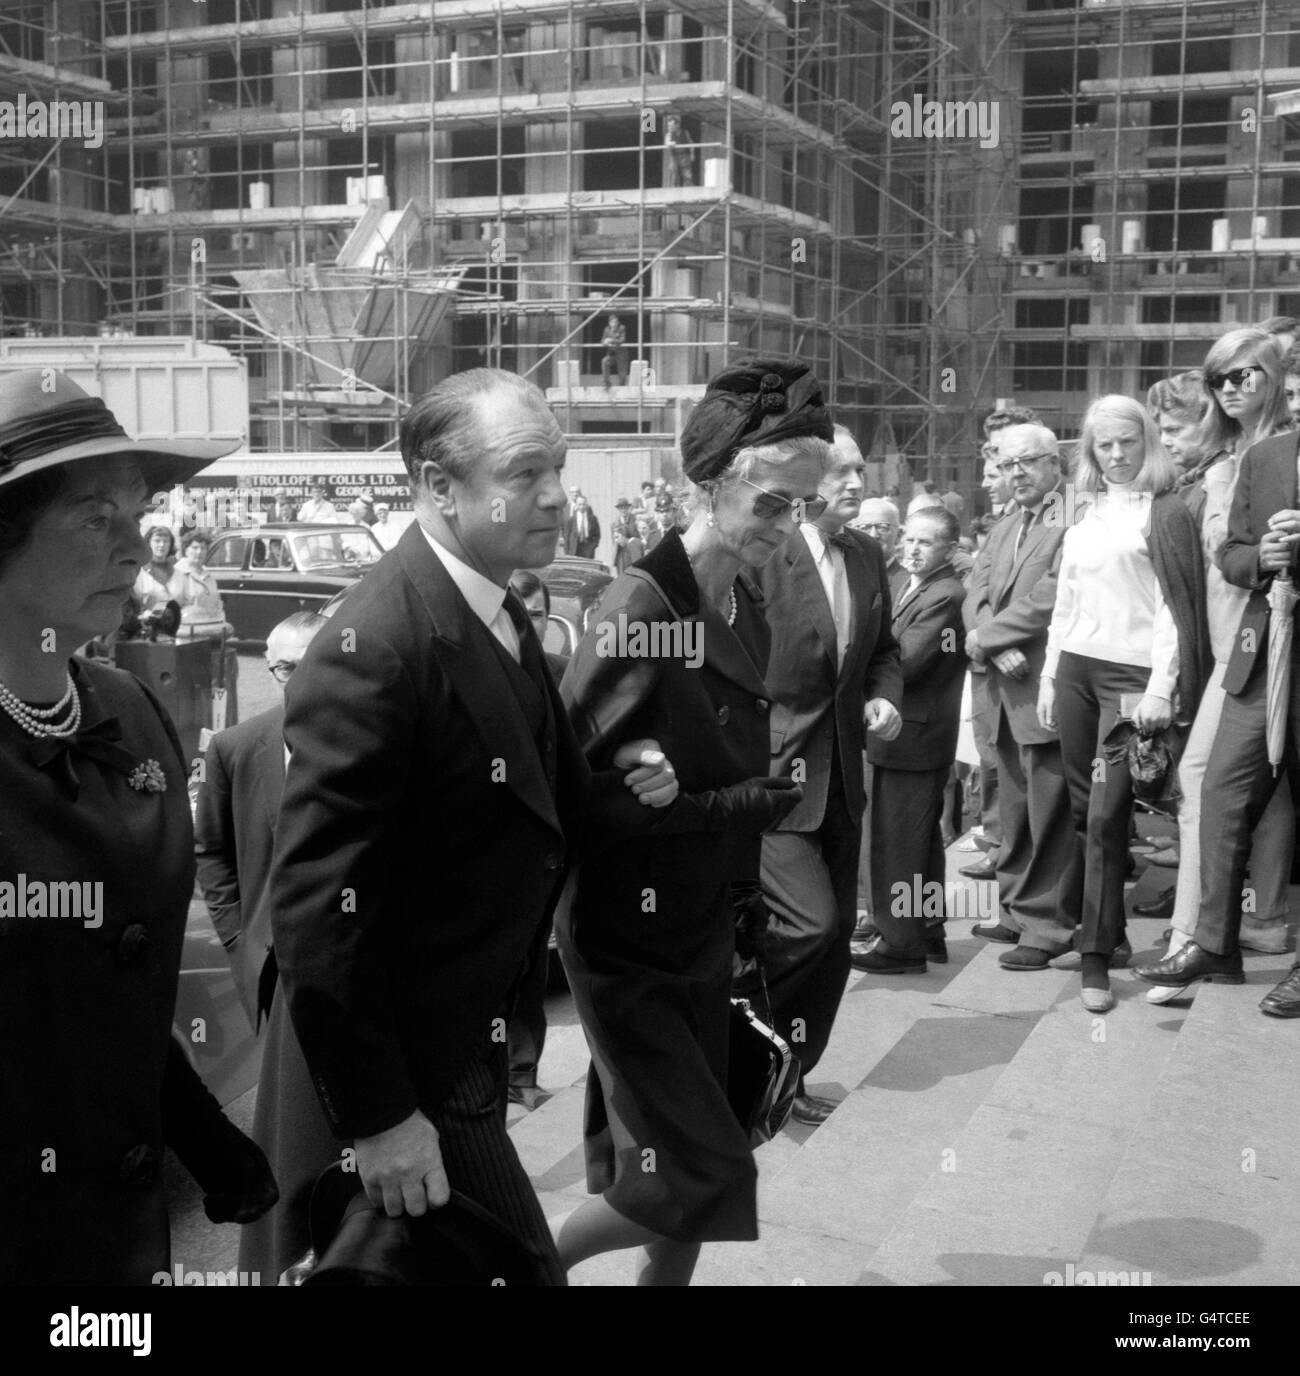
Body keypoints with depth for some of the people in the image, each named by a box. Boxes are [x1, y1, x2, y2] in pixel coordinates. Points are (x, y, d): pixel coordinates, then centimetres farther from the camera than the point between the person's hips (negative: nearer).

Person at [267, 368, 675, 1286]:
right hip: (408, 1071, -9)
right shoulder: (374, 648, -24)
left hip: (474, 1048, 9)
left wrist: (621, 782, -2)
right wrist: (376, 1116, -23)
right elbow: (317, 902, -25)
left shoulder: (502, 618, 5)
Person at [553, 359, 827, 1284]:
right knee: (703, 1172, -4)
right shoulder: (640, 610, -20)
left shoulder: (748, 610, 3)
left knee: (676, 1170, 15)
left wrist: (744, 885, 7)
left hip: (707, 934, 7)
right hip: (625, 944, -7)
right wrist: (725, 808, -25)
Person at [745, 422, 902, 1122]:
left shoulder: (867, 556, 8)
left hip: (840, 775, 7)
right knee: (811, 922, -16)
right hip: (769, 774, -7)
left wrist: (884, 697, 2)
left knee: (836, 933, 11)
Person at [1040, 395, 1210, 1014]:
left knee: (1106, 815, -9)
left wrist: (1161, 690, -14)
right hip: (1076, 668, 5)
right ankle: (1090, 926, 21)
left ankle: (1098, 956, -4)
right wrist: (1048, 677, 12)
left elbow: (1174, 606, -7)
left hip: (1130, 673, -5)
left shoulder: (1165, 512, 0)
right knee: (1082, 808, 6)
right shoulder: (1085, 517, 16)